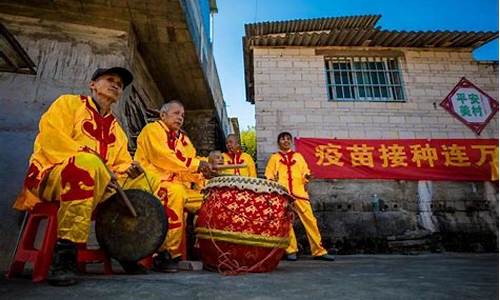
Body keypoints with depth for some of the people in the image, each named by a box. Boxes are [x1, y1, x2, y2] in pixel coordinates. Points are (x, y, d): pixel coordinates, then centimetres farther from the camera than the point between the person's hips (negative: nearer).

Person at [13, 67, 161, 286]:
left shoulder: (115, 127, 22)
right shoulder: (69, 103, 7)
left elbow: (122, 161, 13)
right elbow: (51, 138, -11)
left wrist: (130, 168, -12)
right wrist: (95, 160, -21)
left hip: (96, 184, 6)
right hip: (51, 174, -6)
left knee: (139, 181, -11)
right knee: (88, 164, -37)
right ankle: (65, 252, -34)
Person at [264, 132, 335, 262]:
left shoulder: (298, 156, 21)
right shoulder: (274, 157, 17)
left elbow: (305, 173, 16)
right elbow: (269, 175, 11)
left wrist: (307, 176, -6)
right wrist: (272, 180, -10)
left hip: (299, 192, 1)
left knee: (310, 220, -4)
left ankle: (319, 251, 4)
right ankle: (291, 251, 9)